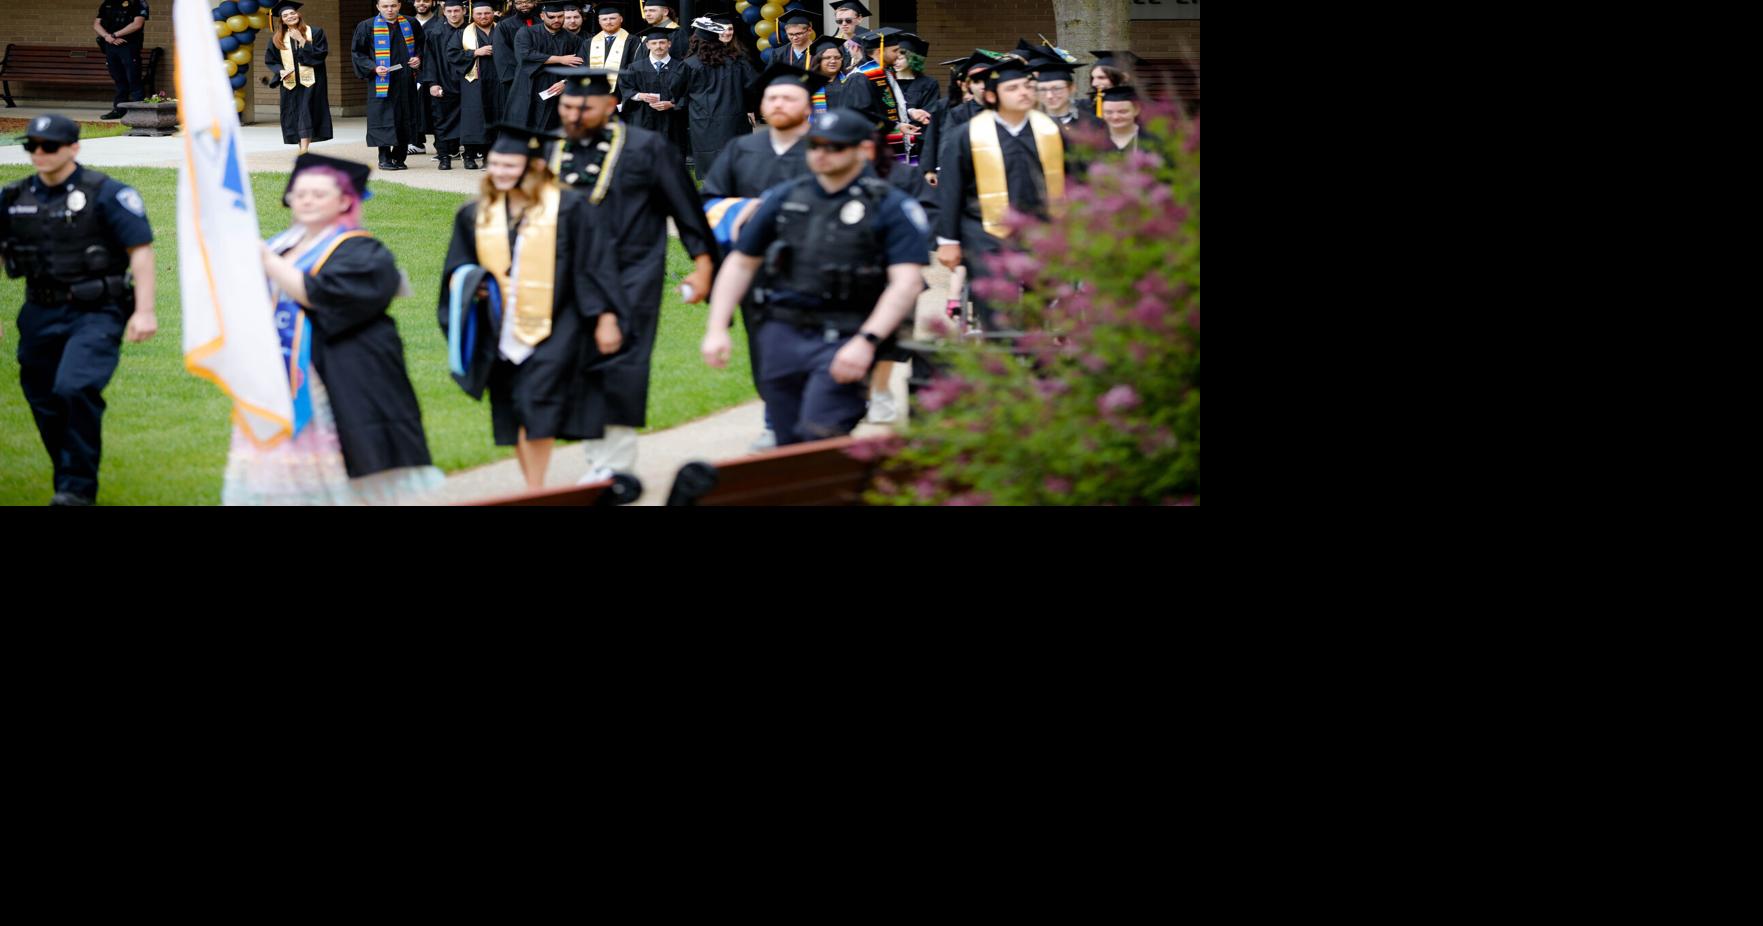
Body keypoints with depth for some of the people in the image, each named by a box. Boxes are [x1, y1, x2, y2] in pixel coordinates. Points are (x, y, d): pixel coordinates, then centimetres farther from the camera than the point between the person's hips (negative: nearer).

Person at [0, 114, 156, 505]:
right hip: (40, 314, 6)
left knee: (75, 389, -24)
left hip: (96, 313, -6)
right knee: (45, 404, 9)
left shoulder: (106, 194, -7)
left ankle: (78, 488, -13)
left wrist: (144, 310, -14)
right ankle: (68, 485, 27)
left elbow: (140, 249, -8)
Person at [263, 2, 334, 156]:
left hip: (310, 81, -4)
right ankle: (303, 153, 9)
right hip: (289, 83, 4)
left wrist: (302, 41, -13)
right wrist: (280, 71, -7)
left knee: (306, 116, -12)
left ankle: (304, 150, -18)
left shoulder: (315, 33, 1)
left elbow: (321, 54, -9)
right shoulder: (277, 38, 8)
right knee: (293, 118, 3)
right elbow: (270, 60, 12)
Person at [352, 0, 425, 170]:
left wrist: (418, 58, 1)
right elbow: (357, 52, 1)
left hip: (406, 81, 4)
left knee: (405, 120, 5)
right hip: (382, 81, -4)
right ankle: (384, 159, 2)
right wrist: (373, 67, -13)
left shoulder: (410, 25, 8)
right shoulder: (367, 27, -2)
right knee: (383, 119, -4)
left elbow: (420, 45, 22)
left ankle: (399, 158, 15)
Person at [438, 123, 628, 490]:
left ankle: (534, 493, -11)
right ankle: (534, 490, 22)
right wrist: (466, 282, -7)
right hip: (503, 332, 5)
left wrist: (605, 318, -7)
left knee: (536, 403, -16)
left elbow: (594, 264, -4)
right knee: (514, 414, 9)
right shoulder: (476, 214, 8)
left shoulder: (568, 208, -5)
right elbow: (457, 267, 16)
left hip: (552, 327, -5)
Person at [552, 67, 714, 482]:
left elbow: (686, 208, -1)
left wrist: (702, 265, -4)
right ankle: (598, 459, 13)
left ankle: (616, 463, -1)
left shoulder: (647, 148, -4)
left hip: (630, 279, -4)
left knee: (620, 367, -8)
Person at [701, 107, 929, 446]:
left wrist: (866, 341, -25)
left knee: (818, 435, -21)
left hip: (846, 341, -5)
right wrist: (716, 329, 6)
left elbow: (906, 282, -13)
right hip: (784, 336, 5)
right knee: (790, 444, 9)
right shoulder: (785, 200, 11)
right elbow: (741, 264, 17)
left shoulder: (891, 207, -4)